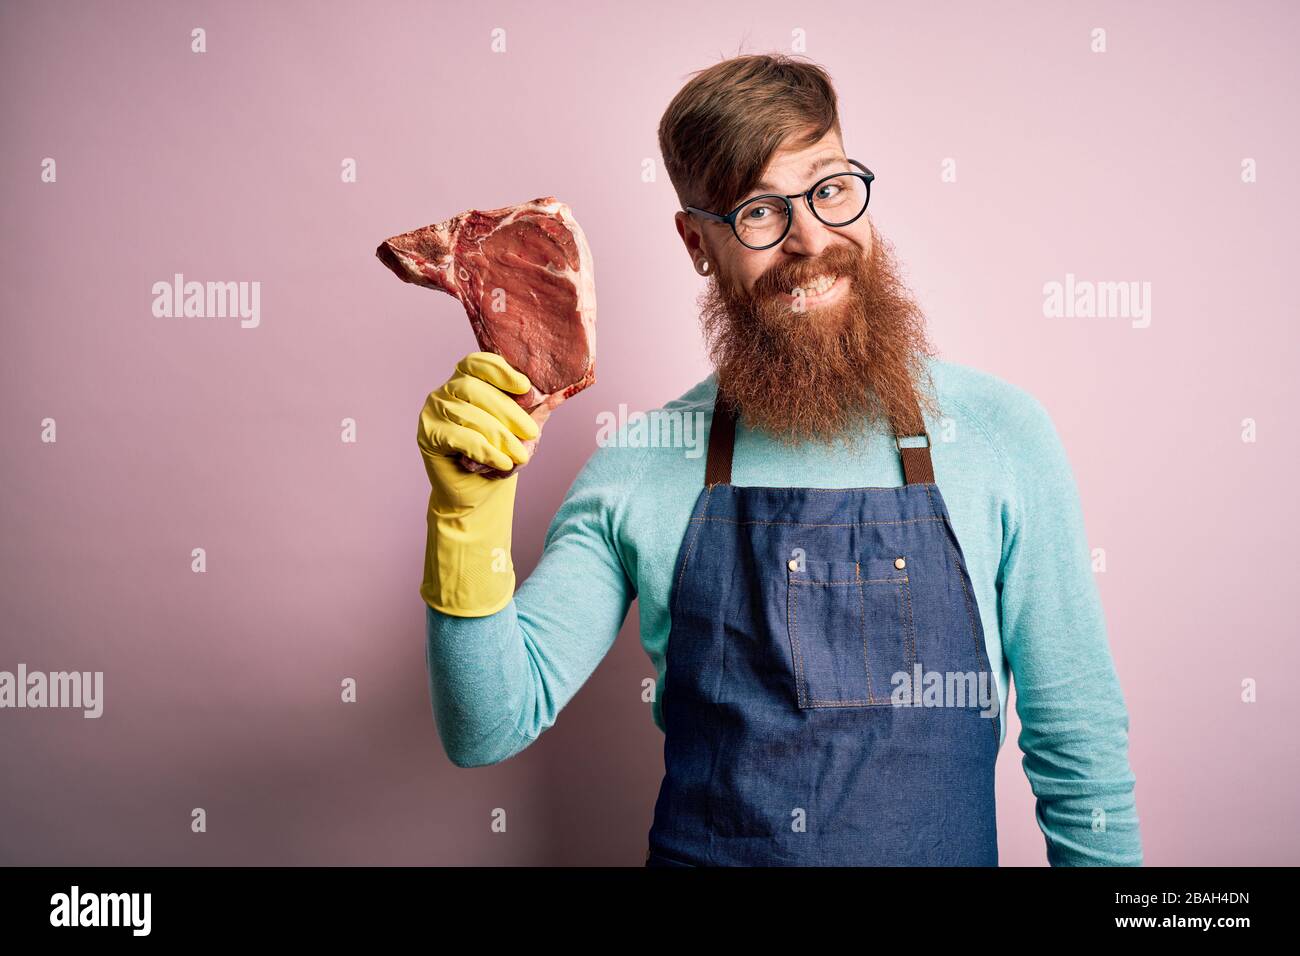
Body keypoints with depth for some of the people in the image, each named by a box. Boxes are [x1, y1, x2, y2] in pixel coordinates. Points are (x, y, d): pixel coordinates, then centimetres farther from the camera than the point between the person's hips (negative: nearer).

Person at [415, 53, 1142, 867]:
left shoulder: (1000, 432, -11)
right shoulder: (639, 468, -10)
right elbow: (488, 731, -12)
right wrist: (470, 513, -24)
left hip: (946, 852, 1)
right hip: (699, 850, 0)